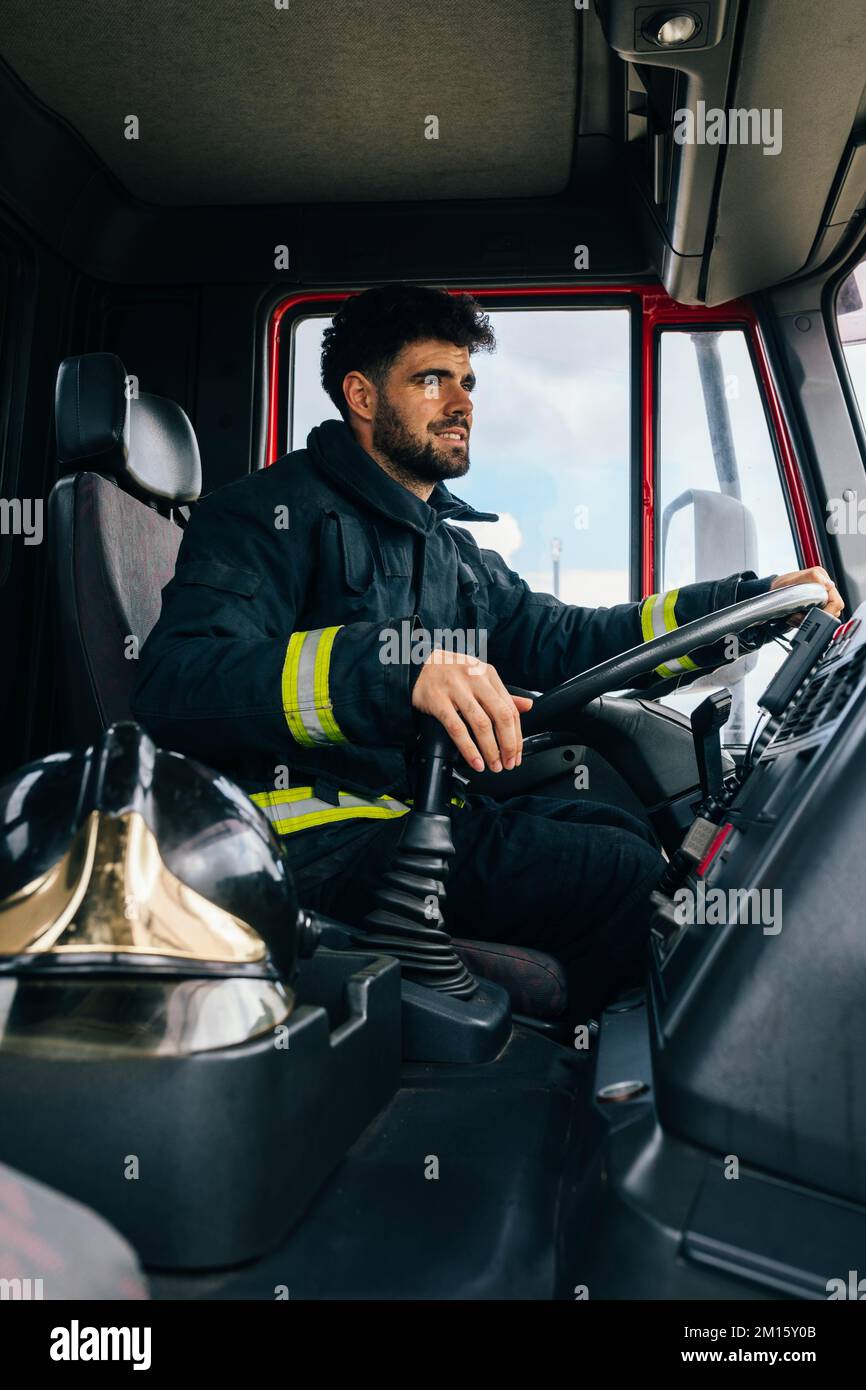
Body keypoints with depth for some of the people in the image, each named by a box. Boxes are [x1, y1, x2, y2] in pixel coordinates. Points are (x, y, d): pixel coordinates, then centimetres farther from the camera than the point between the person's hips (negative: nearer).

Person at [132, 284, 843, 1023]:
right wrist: (398, 672, -40)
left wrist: (749, 600, 11)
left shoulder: (454, 549, 22)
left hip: (427, 815, 9)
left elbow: (561, 640, 19)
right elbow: (178, 683, -24)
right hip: (322, 843, -9)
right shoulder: (281, 512, -7)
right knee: (621, 874, -19)